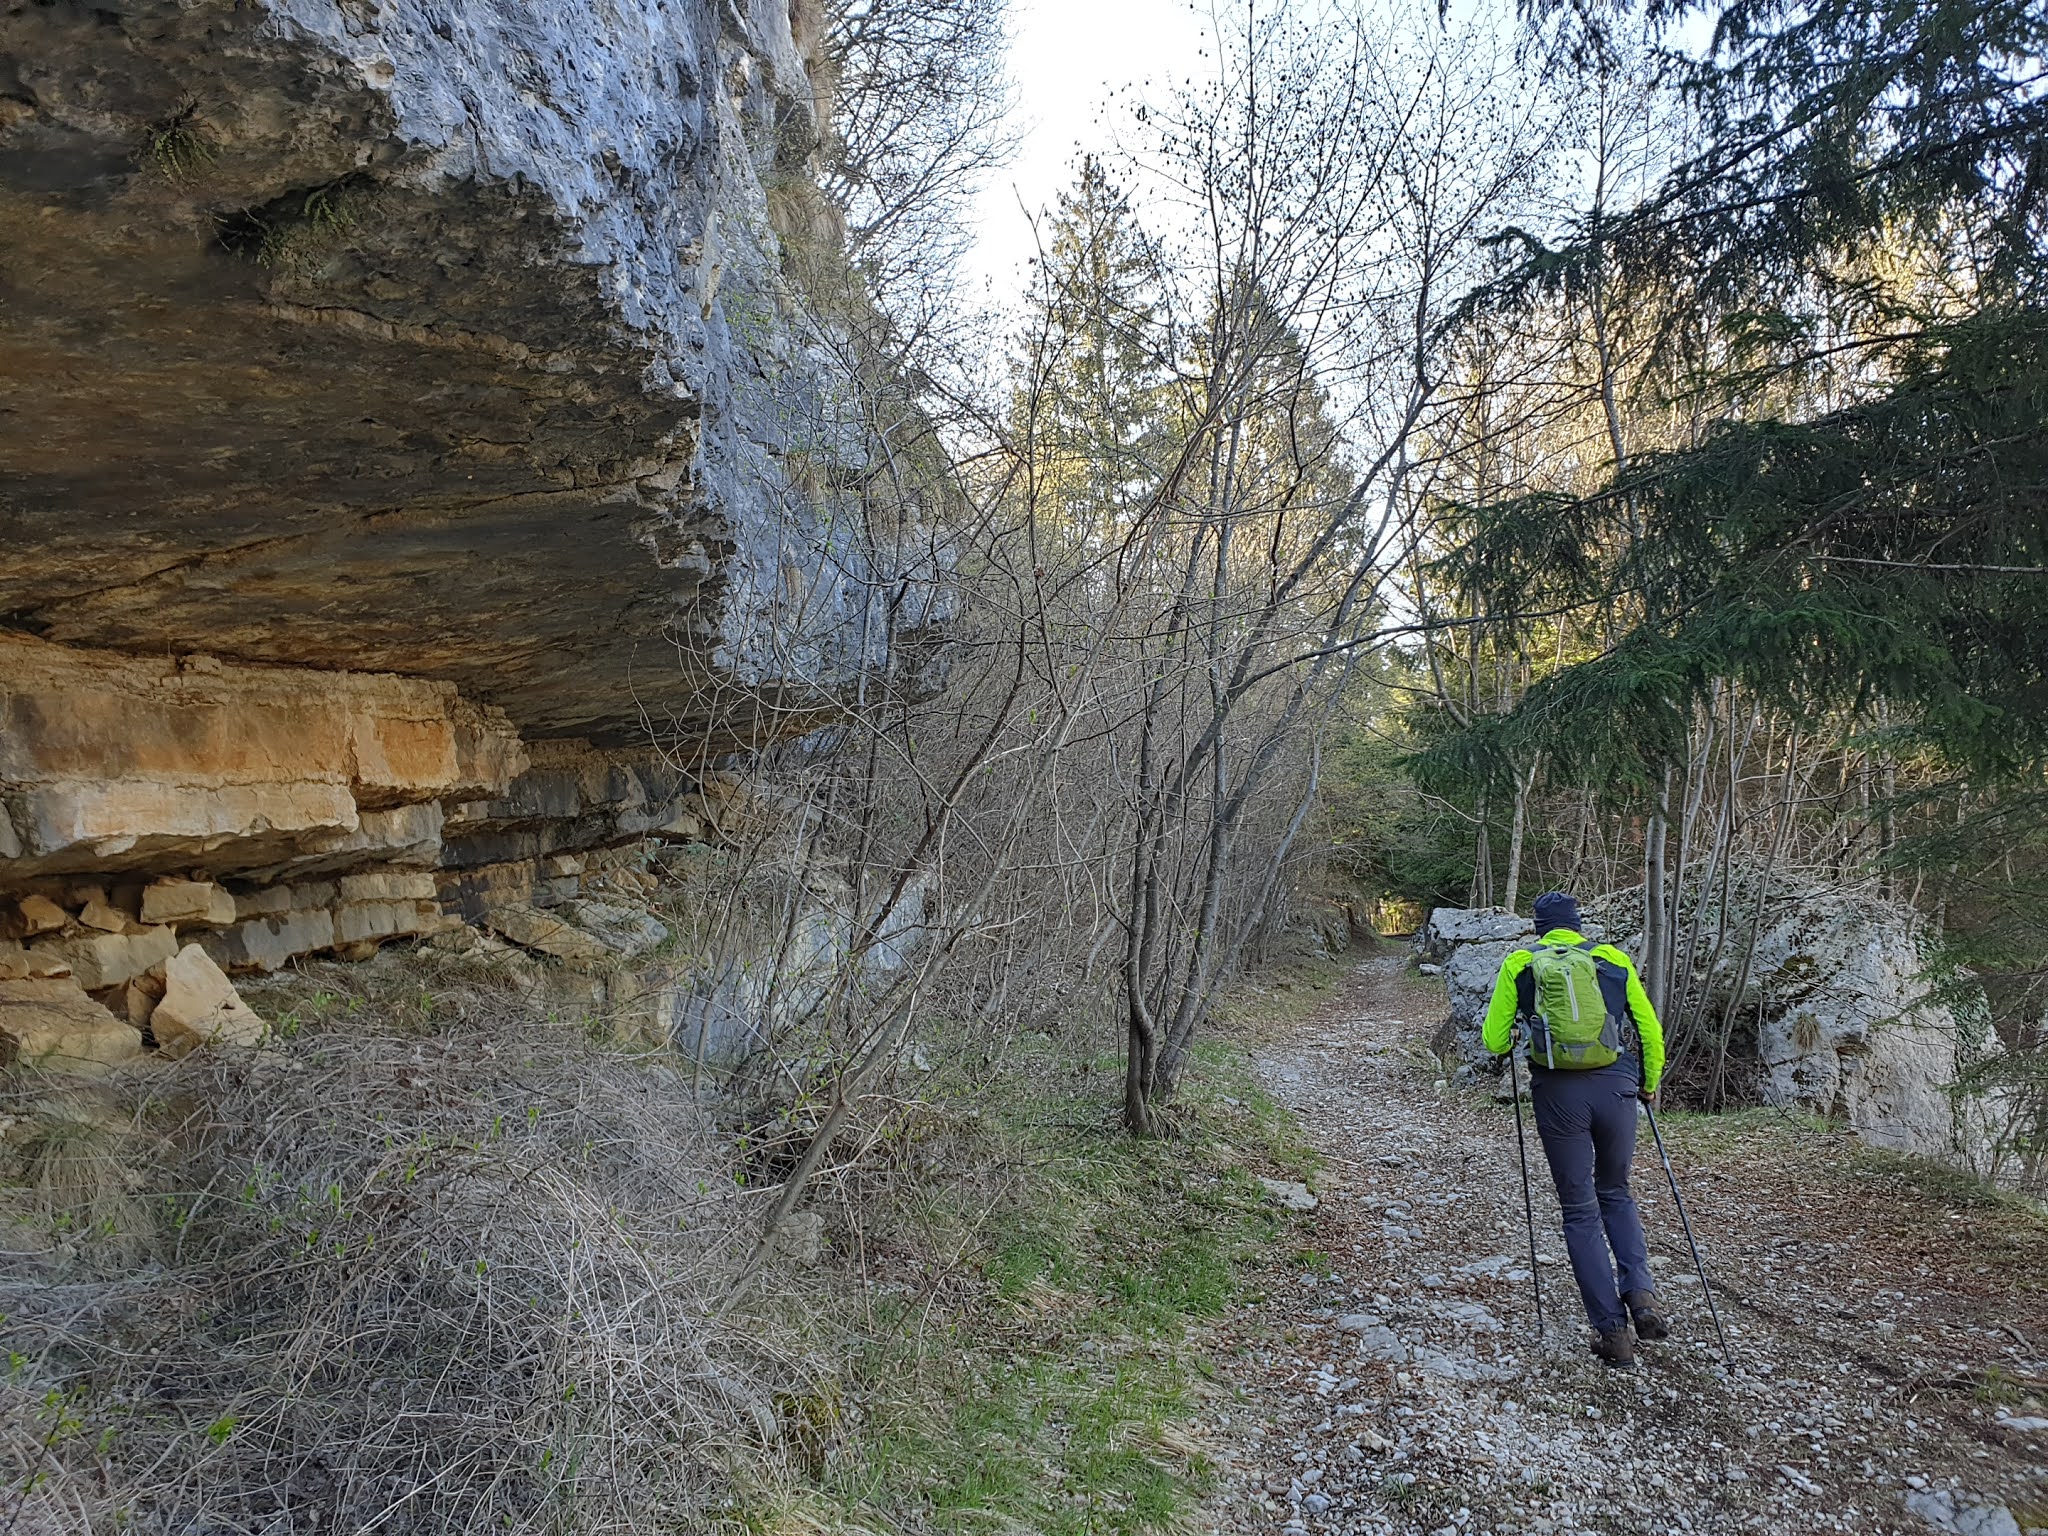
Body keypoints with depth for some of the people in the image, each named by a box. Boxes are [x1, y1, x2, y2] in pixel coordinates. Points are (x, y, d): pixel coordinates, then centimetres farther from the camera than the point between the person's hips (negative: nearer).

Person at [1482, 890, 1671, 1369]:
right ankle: (1641, 1294, 5)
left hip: (1559, 1095, -1)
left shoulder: (1518, 965, 4)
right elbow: (1651, 1030, 9)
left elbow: (1495, 1041, 3)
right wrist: (1650, 1084, 24)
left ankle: (1612, 1331, 8)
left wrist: (1513, 1041, 26)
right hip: (1614, 1089, 2)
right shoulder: (1613, 960, 8)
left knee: (1580, 1211, 9)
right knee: (1615, 1194, 23)